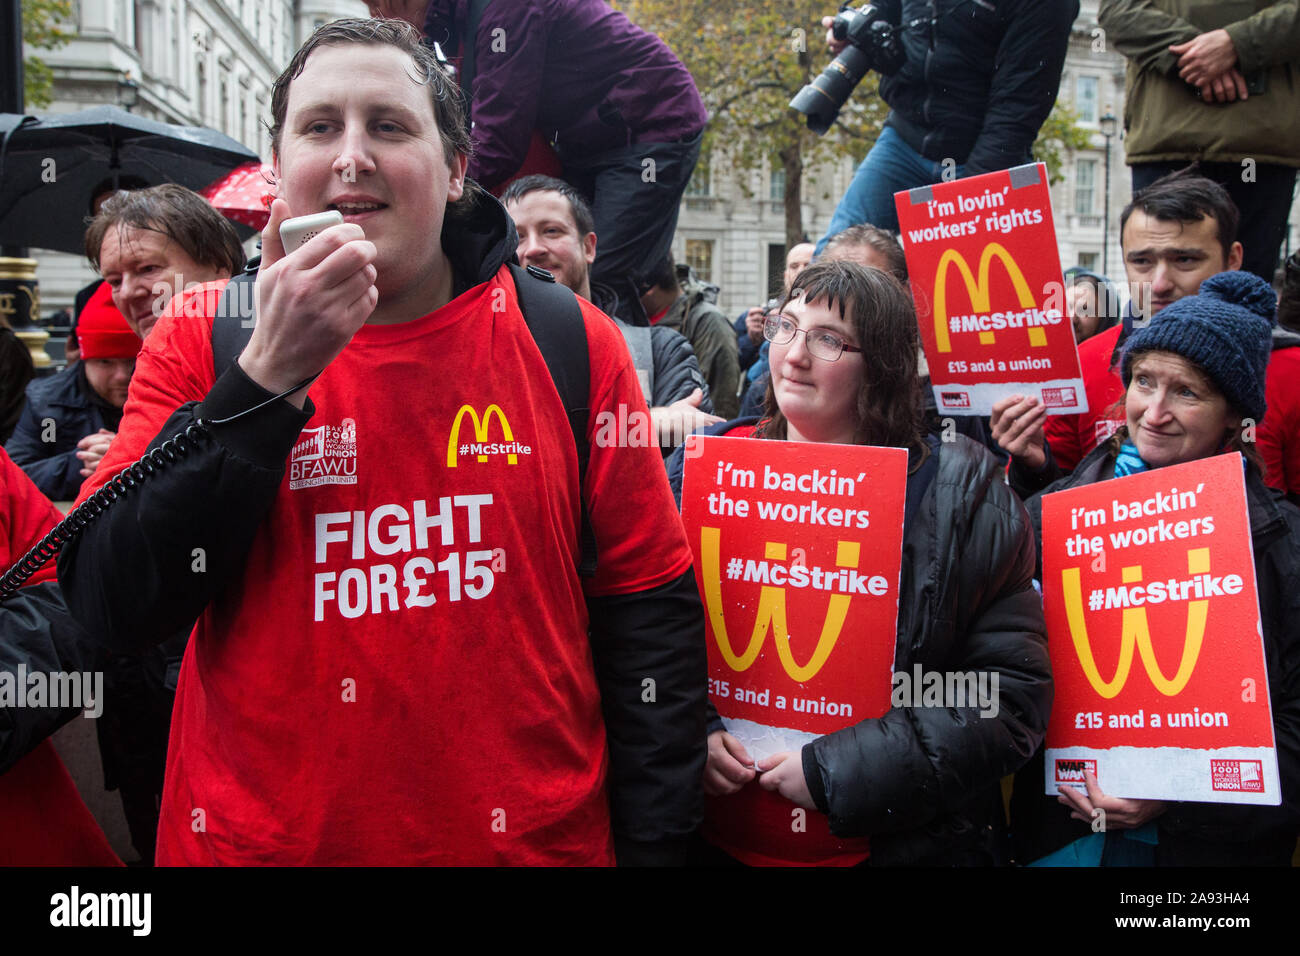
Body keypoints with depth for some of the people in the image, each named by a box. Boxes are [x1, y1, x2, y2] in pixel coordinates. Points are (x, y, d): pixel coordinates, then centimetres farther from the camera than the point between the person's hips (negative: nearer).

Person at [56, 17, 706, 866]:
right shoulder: (200, 339, -4)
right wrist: (268, 378, -20)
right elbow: (111, 607, -12)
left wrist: (652, 843, -5)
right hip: (258, 836, 1)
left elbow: (648, 604, -2)